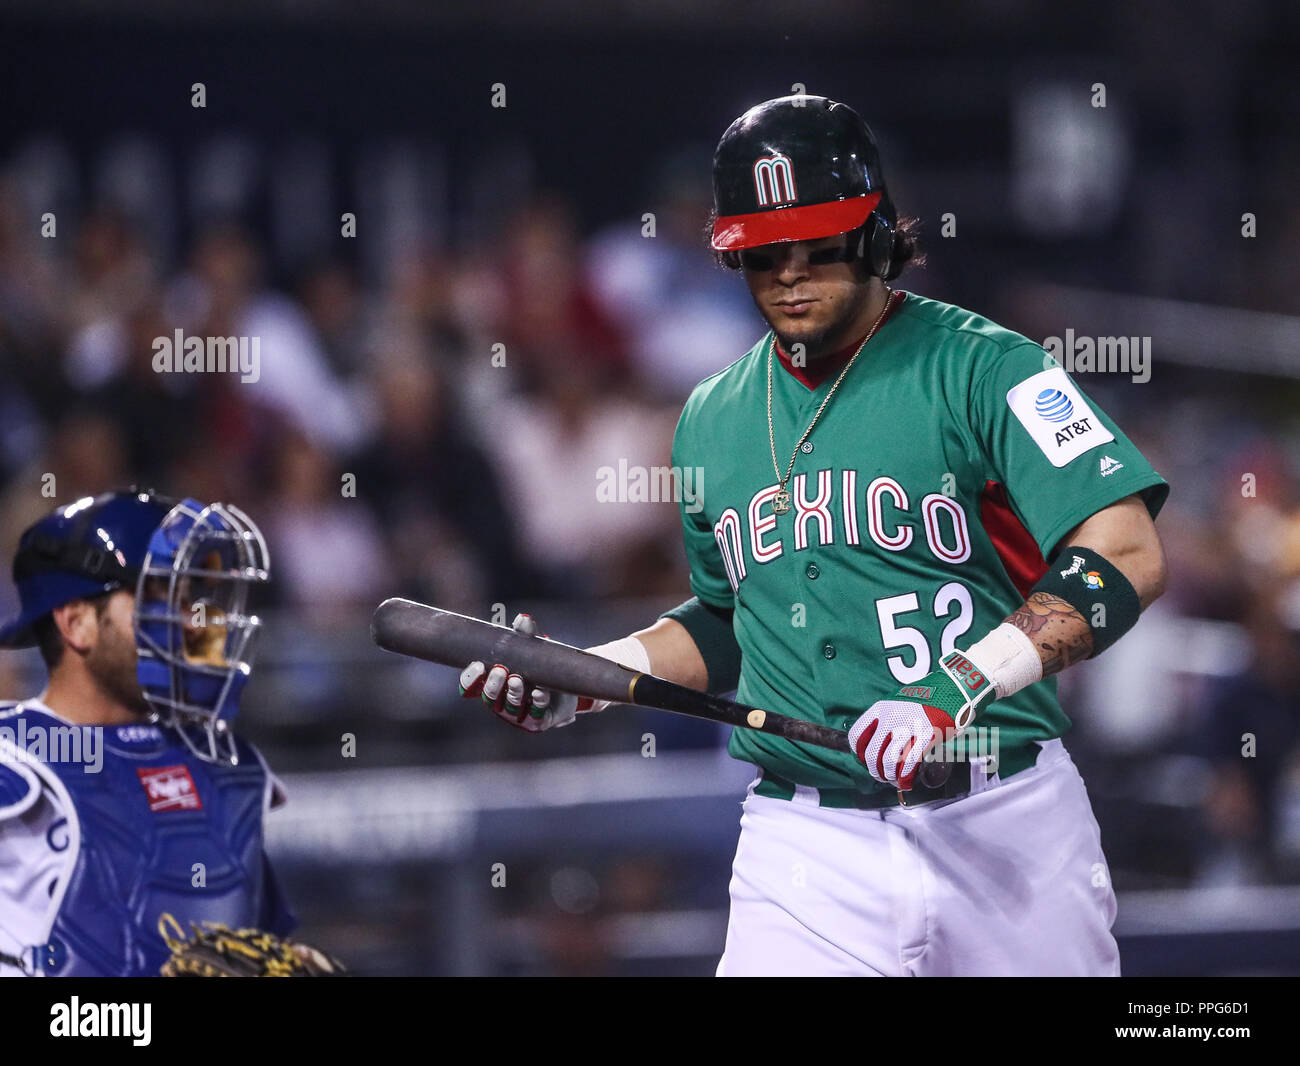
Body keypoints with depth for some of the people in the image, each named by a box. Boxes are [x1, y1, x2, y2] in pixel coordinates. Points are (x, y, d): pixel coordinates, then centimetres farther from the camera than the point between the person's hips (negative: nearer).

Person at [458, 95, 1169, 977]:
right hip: (805, 846, 3)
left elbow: (1128, 559, -15)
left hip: (1006, 827, -3)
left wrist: (958, 693, -23)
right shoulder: (712, 421, 14)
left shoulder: (982, 369, -5)